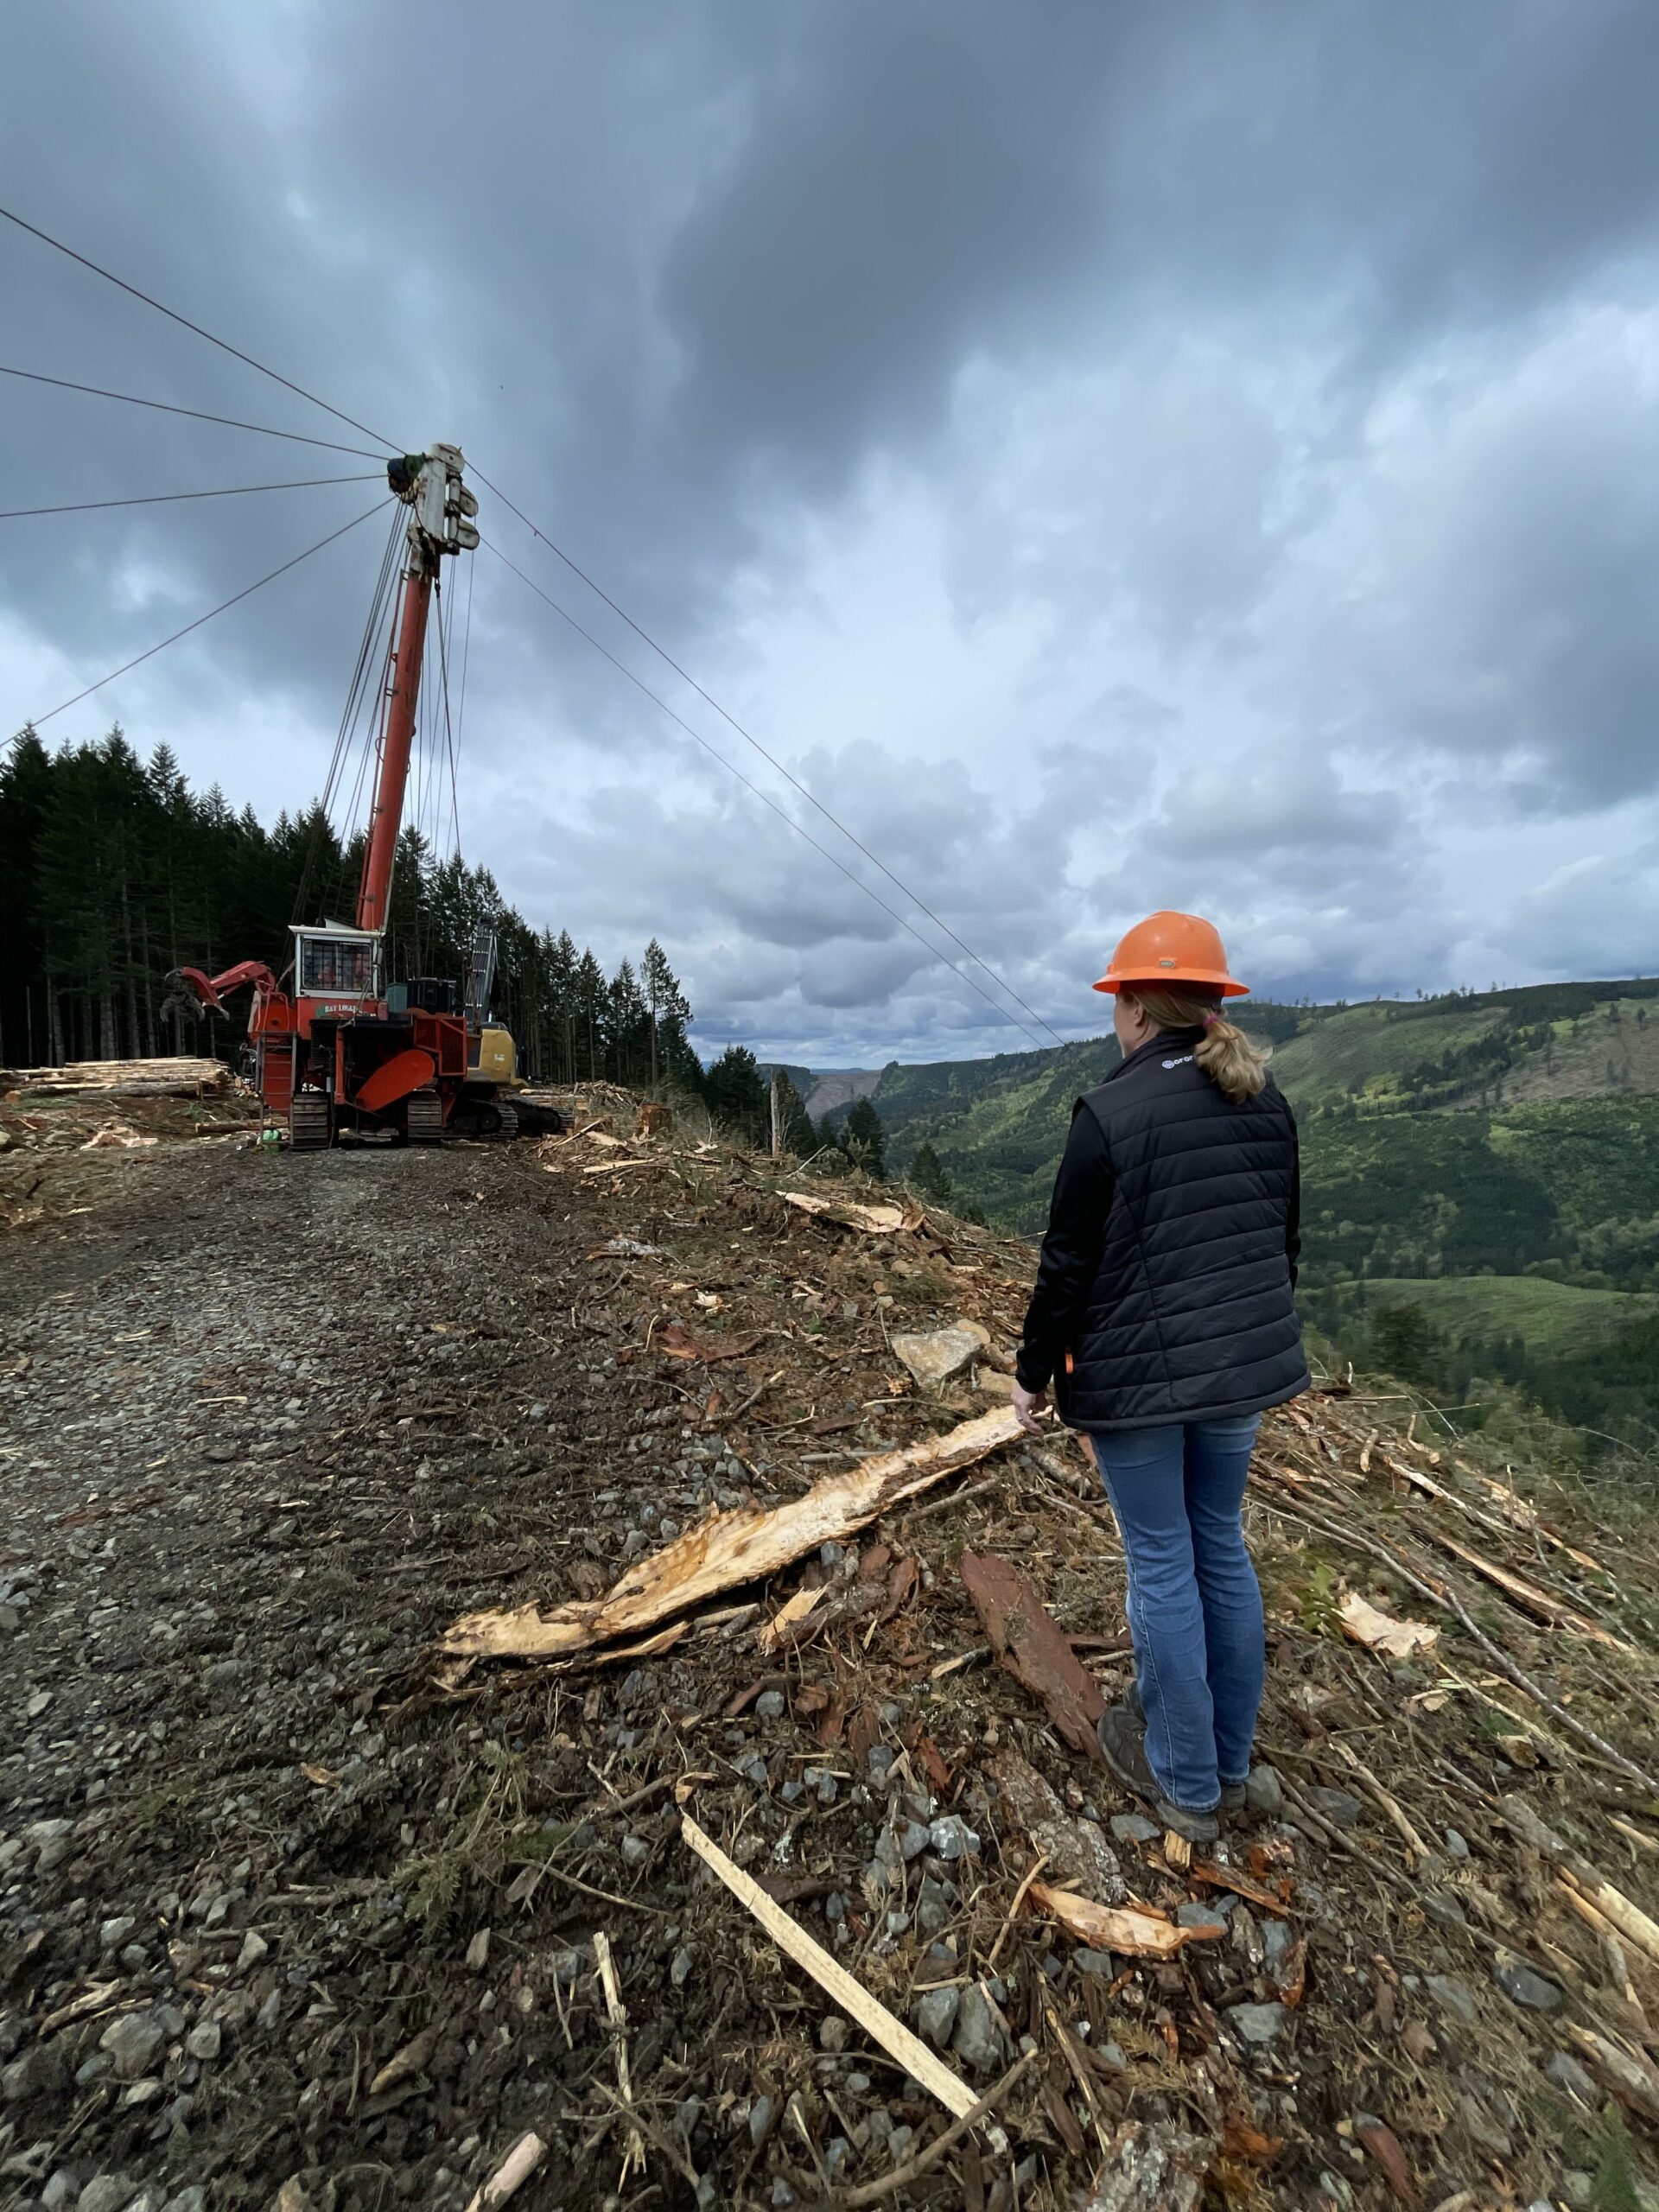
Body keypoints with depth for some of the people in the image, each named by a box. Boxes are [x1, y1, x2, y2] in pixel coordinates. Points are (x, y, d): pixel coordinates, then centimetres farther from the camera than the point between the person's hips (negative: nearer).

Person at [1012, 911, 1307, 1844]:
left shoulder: (1110, 1113, -17)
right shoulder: (1267, 1102, 3)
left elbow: (1070, 1265, -14)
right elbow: (1284, 1241, 11)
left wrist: (1035, 1372, -2)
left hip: (1137, 1374, -6)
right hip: (1241, 1366, 6)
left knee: (1162, 1564, 9)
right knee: (1221, 1546, 20)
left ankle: (1188, 1785, 28)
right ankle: (1228, 1761, 38)